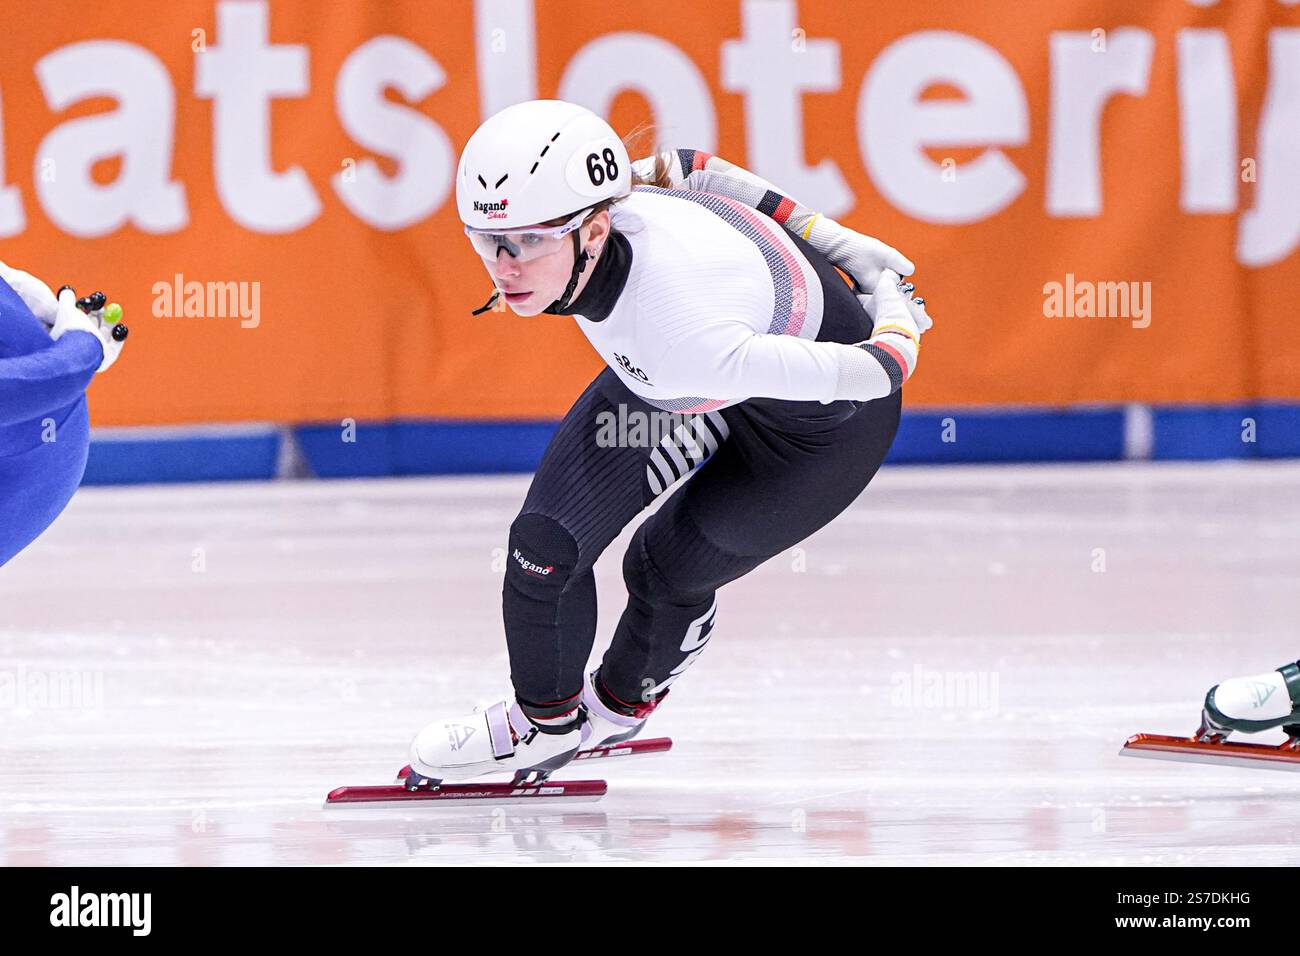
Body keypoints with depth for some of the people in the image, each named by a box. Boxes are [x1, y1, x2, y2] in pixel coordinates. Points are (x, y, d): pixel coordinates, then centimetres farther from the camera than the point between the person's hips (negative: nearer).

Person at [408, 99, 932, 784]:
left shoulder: (681, 336, -47)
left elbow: (871, 372, -35)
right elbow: (690, 169, -7)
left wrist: (893, 312, -11)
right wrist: (837, 245, 0)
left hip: (820, 419, -6)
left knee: (667, 570, 7)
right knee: (546, 542, -3)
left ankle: (621, 704, 41)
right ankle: (545, 722, 24)